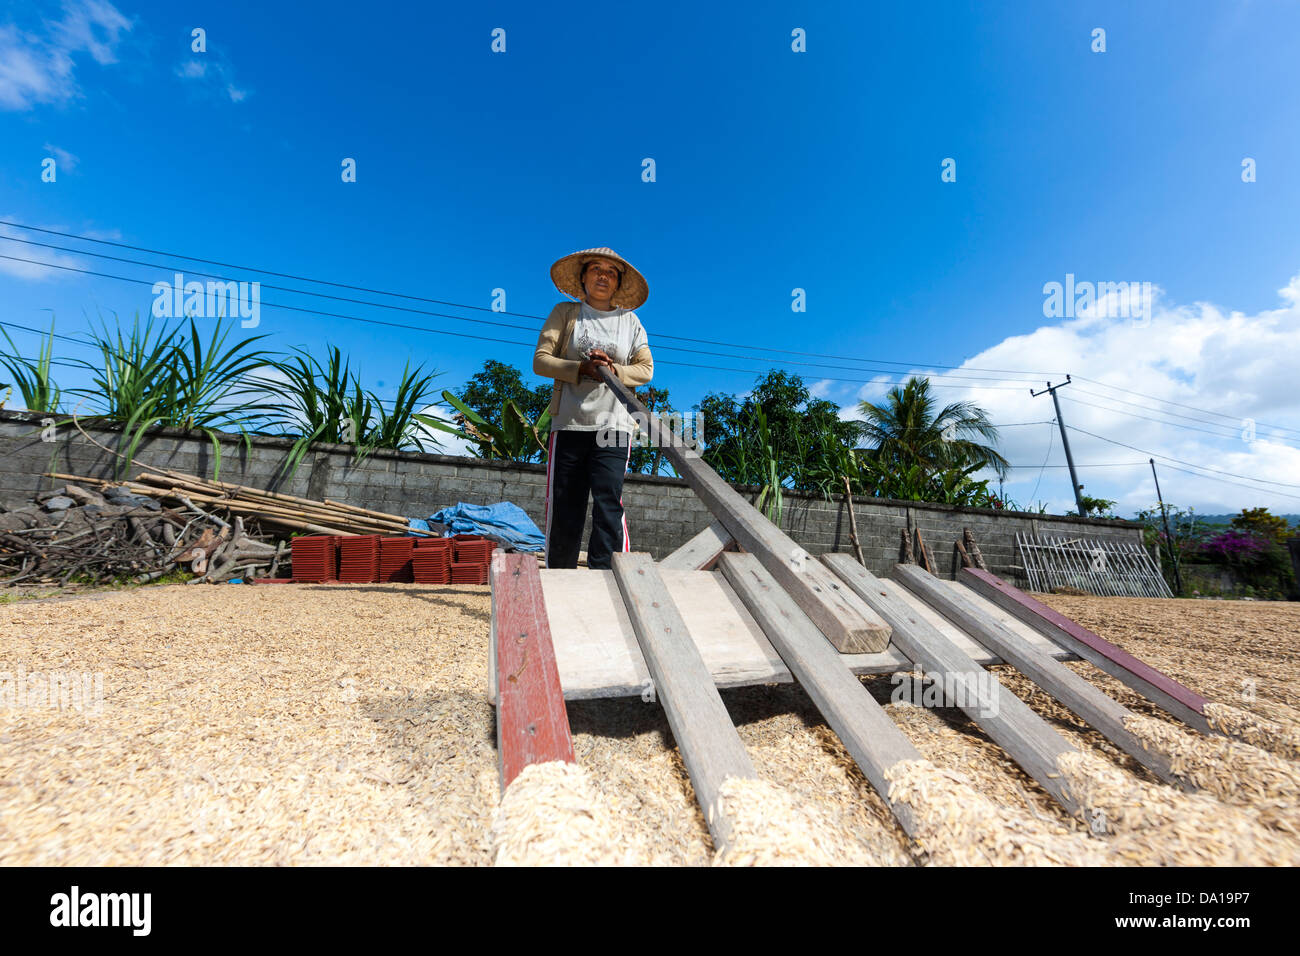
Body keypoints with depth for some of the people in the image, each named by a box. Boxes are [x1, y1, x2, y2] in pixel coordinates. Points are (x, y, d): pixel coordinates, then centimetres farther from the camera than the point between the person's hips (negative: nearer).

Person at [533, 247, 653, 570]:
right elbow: (540, 360, 4)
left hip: (613, 425, 1)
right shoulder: (565, 313, 13)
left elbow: (645, 369, 9)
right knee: (564, 508, 1)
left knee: (609, 504, -11)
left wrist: (614, 370, -11)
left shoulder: (630, 321, 17)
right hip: (569, 423, 0)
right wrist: (582, 368, -13)